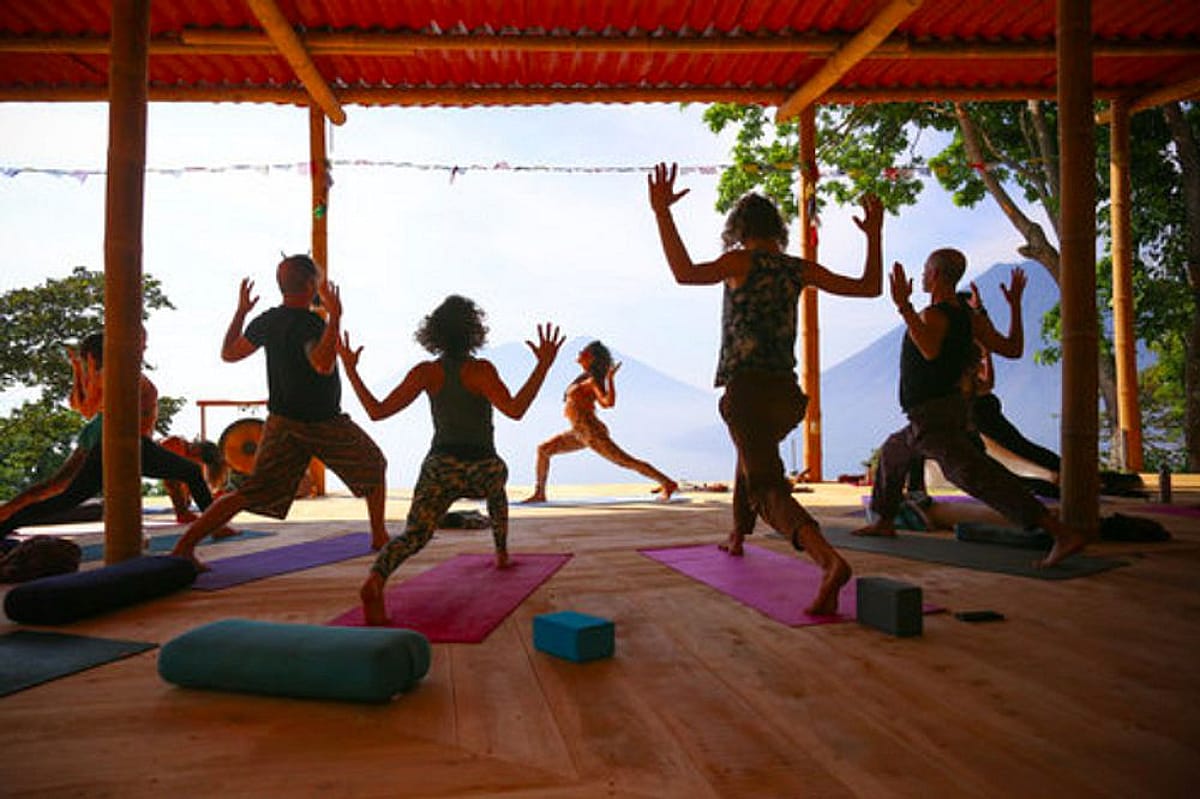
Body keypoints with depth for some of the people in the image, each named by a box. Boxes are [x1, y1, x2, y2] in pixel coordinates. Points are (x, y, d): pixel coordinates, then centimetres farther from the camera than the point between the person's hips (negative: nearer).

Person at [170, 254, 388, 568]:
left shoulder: (267, 321, 1)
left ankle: (184, 547, -4)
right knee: (375, 466, 17)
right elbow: (324, 364, -41)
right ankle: (379, 536, 23)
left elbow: (228, 353, 14)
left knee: (249, 493, 5)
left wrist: (241, 311, 22)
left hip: (282, 424, 6)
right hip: (323, 425, -6)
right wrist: (335, 315, -38)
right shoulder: (309, 324, -22)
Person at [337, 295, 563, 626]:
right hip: (482, 471, -1)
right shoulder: (480, 369, -11)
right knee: (496, 484, 35)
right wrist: (543, 365, -25)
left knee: (413, 536, -9)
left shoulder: (426, 372, 0)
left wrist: (350, 369, 8)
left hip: (439, 467, 1)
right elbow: (514, 410, -26)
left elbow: (377, 411, -2)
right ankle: (501, 553, 47)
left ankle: (375, 581, -41)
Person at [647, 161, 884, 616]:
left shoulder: (741, 261, -3)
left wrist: (661, 213, -18)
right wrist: (874, 234, 26)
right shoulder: (800, 269, 10)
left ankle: (830, 561, -36)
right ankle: (737, 536, 49)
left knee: (769, 490, -13)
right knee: (752, 454, 33)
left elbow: (685, 273, -21)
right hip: (785, 390, 7)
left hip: (747, 388, -6)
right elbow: (869, 287, 13)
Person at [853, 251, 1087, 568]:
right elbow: (1013, 349, 3)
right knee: (893, 451, 28)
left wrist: (903, 306, -40)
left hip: (933, 418, -10)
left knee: (977, 476, -21)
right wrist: (1015, 305, 14)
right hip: (950, 410, 10)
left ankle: (1064, 534, -29)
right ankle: (883, 522, 39)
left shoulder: (933, 315, -17)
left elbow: (930, 351, -39)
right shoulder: (971, 318, 6)